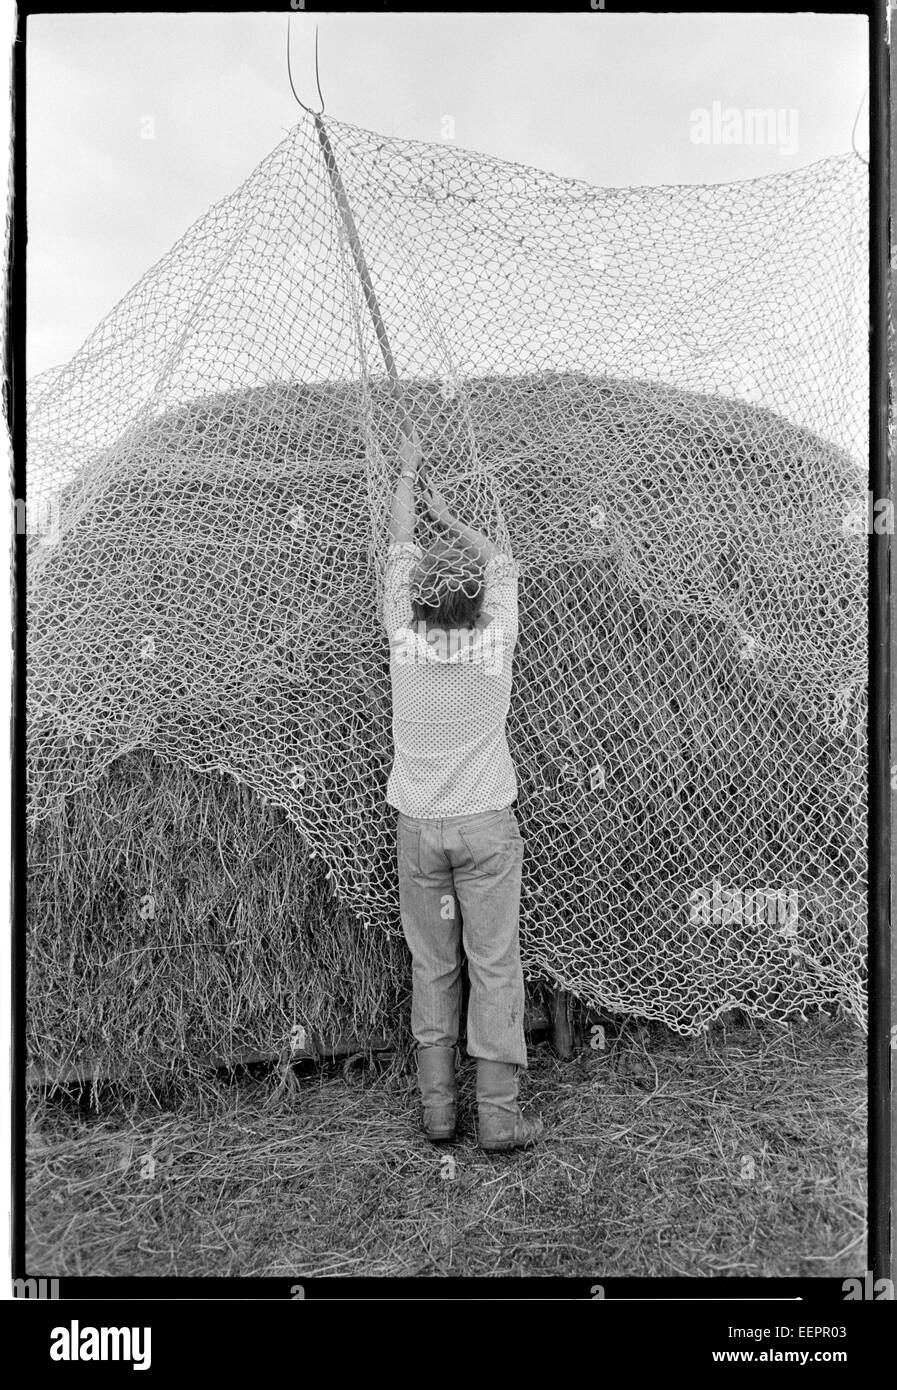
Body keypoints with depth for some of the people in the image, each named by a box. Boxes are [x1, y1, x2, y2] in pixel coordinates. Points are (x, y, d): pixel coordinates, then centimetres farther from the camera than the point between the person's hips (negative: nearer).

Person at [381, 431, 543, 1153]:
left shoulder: (404, 632, -8)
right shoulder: (496, 635, -10)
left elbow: (401, 546, 9)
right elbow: (502, 562, 11)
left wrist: (408, 473, 24)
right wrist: (448, 513, 24)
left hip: (418, 823, 2)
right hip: (486, 823, -2)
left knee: (432, 966, 11)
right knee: (495, 966, 4)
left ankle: (438, 1107, 17)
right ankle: (498, 1113, 10)